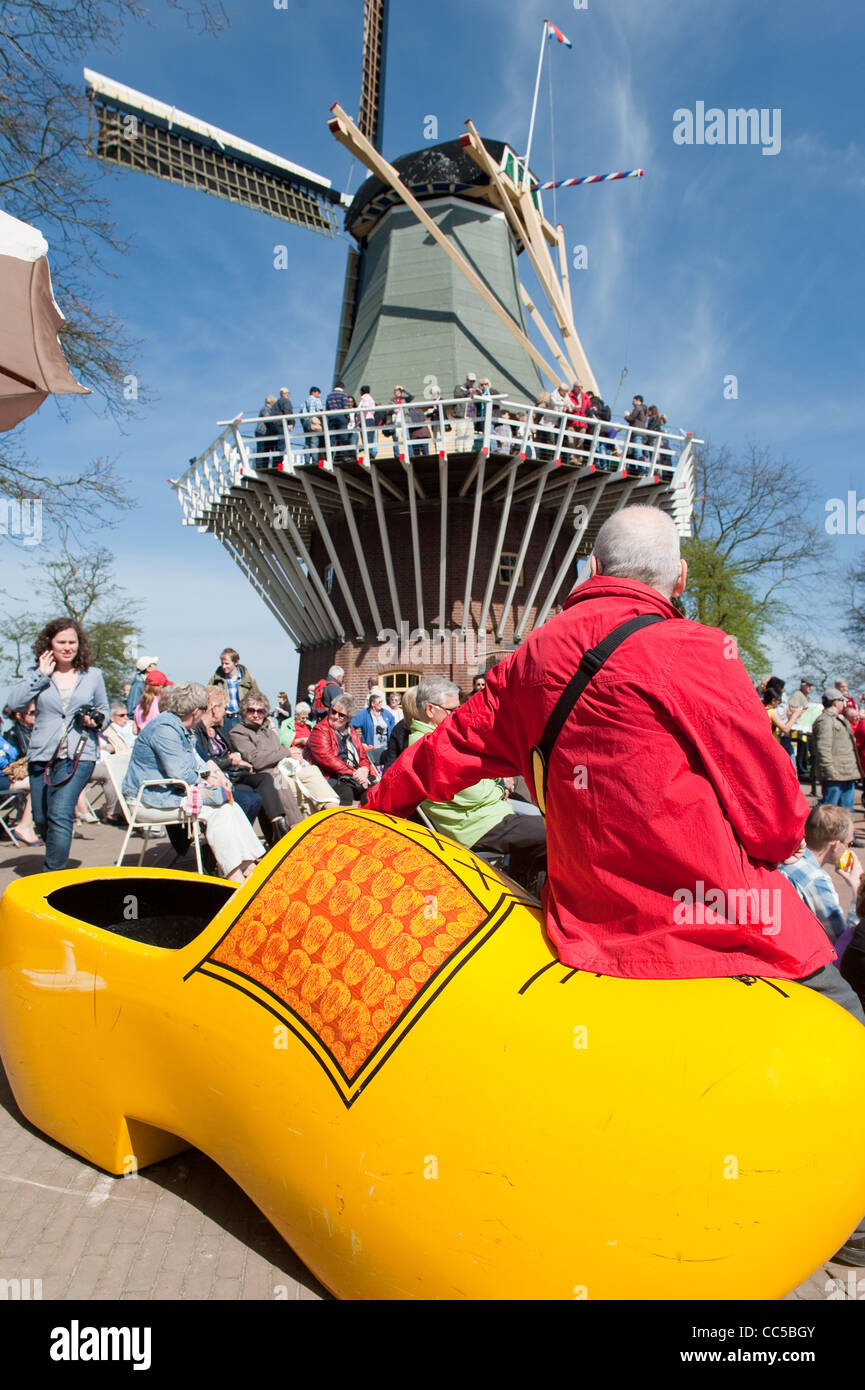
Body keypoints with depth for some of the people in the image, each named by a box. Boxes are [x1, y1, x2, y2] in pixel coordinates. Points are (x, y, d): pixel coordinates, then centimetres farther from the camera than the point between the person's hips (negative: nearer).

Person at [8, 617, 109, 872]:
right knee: (41, 821, 11)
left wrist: (97, 719, -3)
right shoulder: (37, 674, 9)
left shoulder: (93, 674, 9)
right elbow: (14, 703, -7)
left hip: (79, 755, -2)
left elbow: (104, 710, 20)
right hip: (41, 755, 3)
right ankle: (57, 857, 39)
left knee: (60, 814, -17)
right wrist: (41, 675, -8)